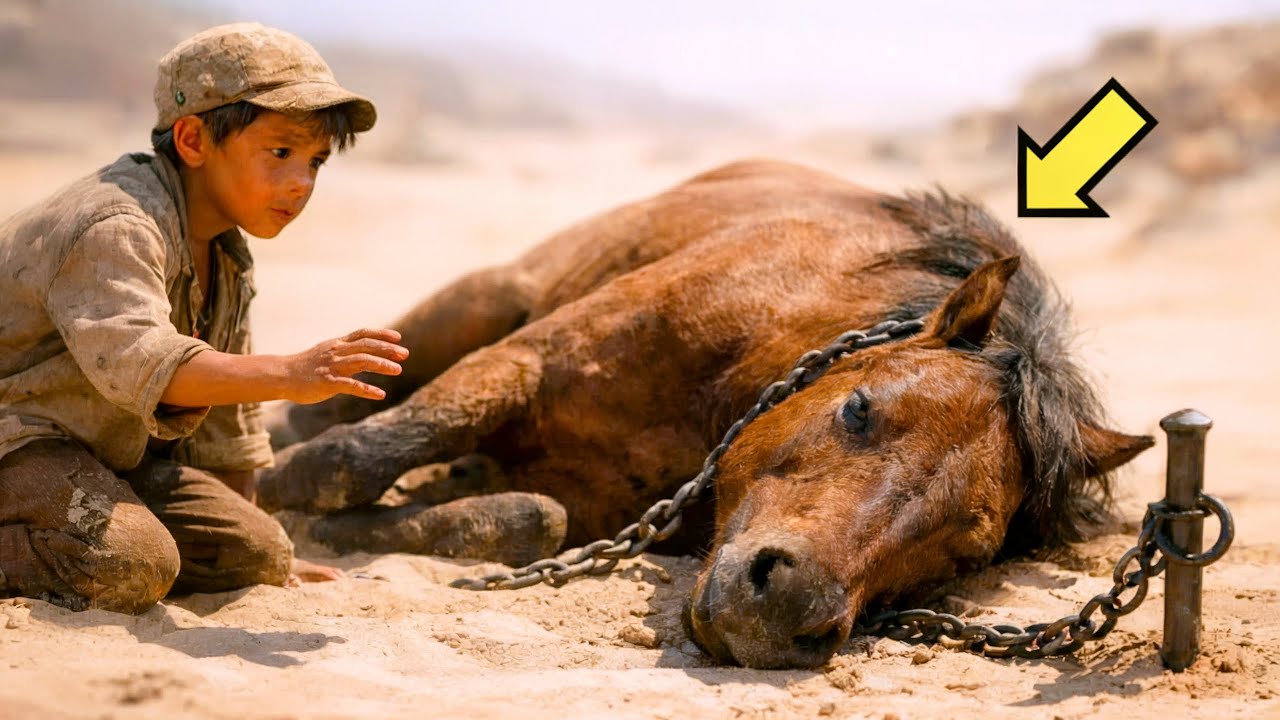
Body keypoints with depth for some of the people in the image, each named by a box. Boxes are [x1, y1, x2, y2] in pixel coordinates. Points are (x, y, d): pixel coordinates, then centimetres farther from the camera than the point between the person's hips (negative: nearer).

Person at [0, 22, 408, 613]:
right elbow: (136, 361, -45)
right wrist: (289, 375, -57)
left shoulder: (228, 258, 7)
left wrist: (264, 552, 23)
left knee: (256, 556, 1)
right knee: (130, 568, -32)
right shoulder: (116, 227, -25)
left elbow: (223, 404, 18)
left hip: (107, 453, 9)